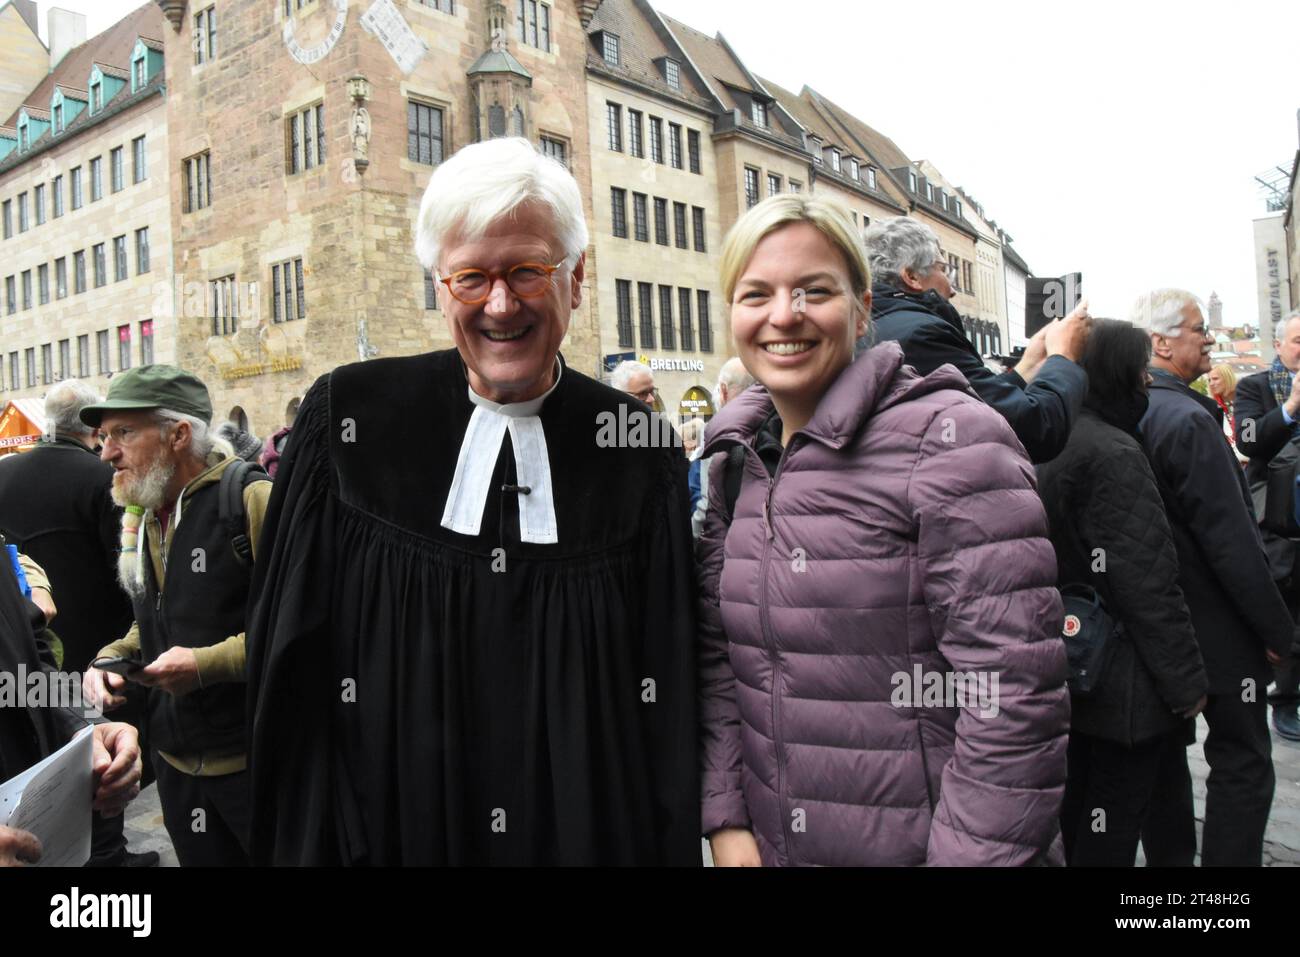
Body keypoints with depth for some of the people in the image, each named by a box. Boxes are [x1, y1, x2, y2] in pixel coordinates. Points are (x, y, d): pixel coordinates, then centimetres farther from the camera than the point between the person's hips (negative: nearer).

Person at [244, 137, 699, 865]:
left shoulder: (637, 451, -8)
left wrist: (672, 846, -5)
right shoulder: (350, 419, -9)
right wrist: (309, 842, -4)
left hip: (589, 833, 1)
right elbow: (292, 662, -4)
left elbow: (669, 696, -4)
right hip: (391, 829, 0)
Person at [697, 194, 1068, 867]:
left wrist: (972, 852, -19)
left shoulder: (951, 440, -15)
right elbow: (719, 659, 5)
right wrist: (725, 819, -1)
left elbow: (1013, 697, -19)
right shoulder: (736, 459, 2)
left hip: (927, 844, -5)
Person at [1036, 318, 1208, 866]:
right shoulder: (1114, 454, -20)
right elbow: (1148, 583, -22)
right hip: (1122, 679, -9)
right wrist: (1187, 680, -14)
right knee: (1114, 821, 3)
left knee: (1079, 801, 20)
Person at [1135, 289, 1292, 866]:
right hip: (1214, 626, -8)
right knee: (1242, 764, 3)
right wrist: (1276, 627, -12)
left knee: (1165, 756, 16)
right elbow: (1232, 538, -21)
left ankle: (1168, 855, 28)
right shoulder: (1188, 419, -20)